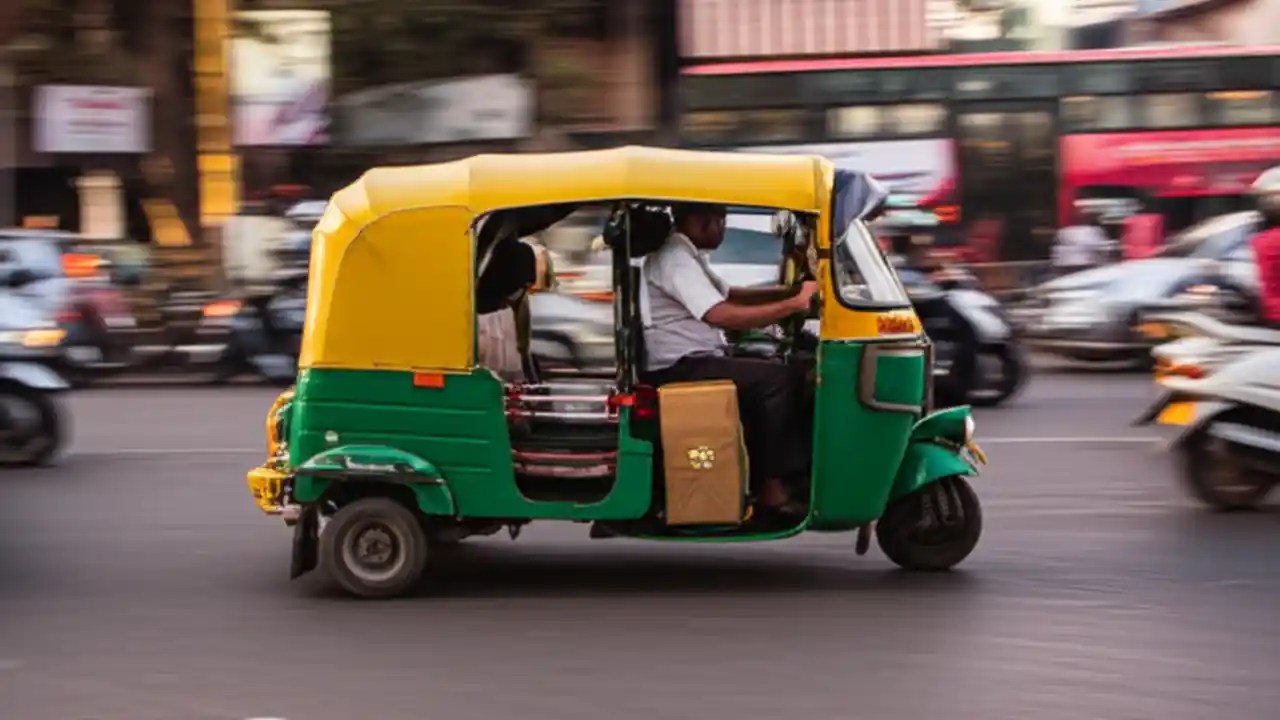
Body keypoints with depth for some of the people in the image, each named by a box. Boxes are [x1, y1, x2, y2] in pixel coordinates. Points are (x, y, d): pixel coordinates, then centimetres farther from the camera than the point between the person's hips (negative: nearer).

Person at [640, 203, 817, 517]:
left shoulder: (687, 256, 16)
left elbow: (730, 294, 22)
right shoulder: (676, 261, -18)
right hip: (680, 369, -11)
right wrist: (794, 304, -28)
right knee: (778, 380, -17)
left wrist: (788, 292, 7)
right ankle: (772, 486, -13)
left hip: (694, 363, 11)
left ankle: (795, 473, 3)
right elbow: (722, 315, -29)